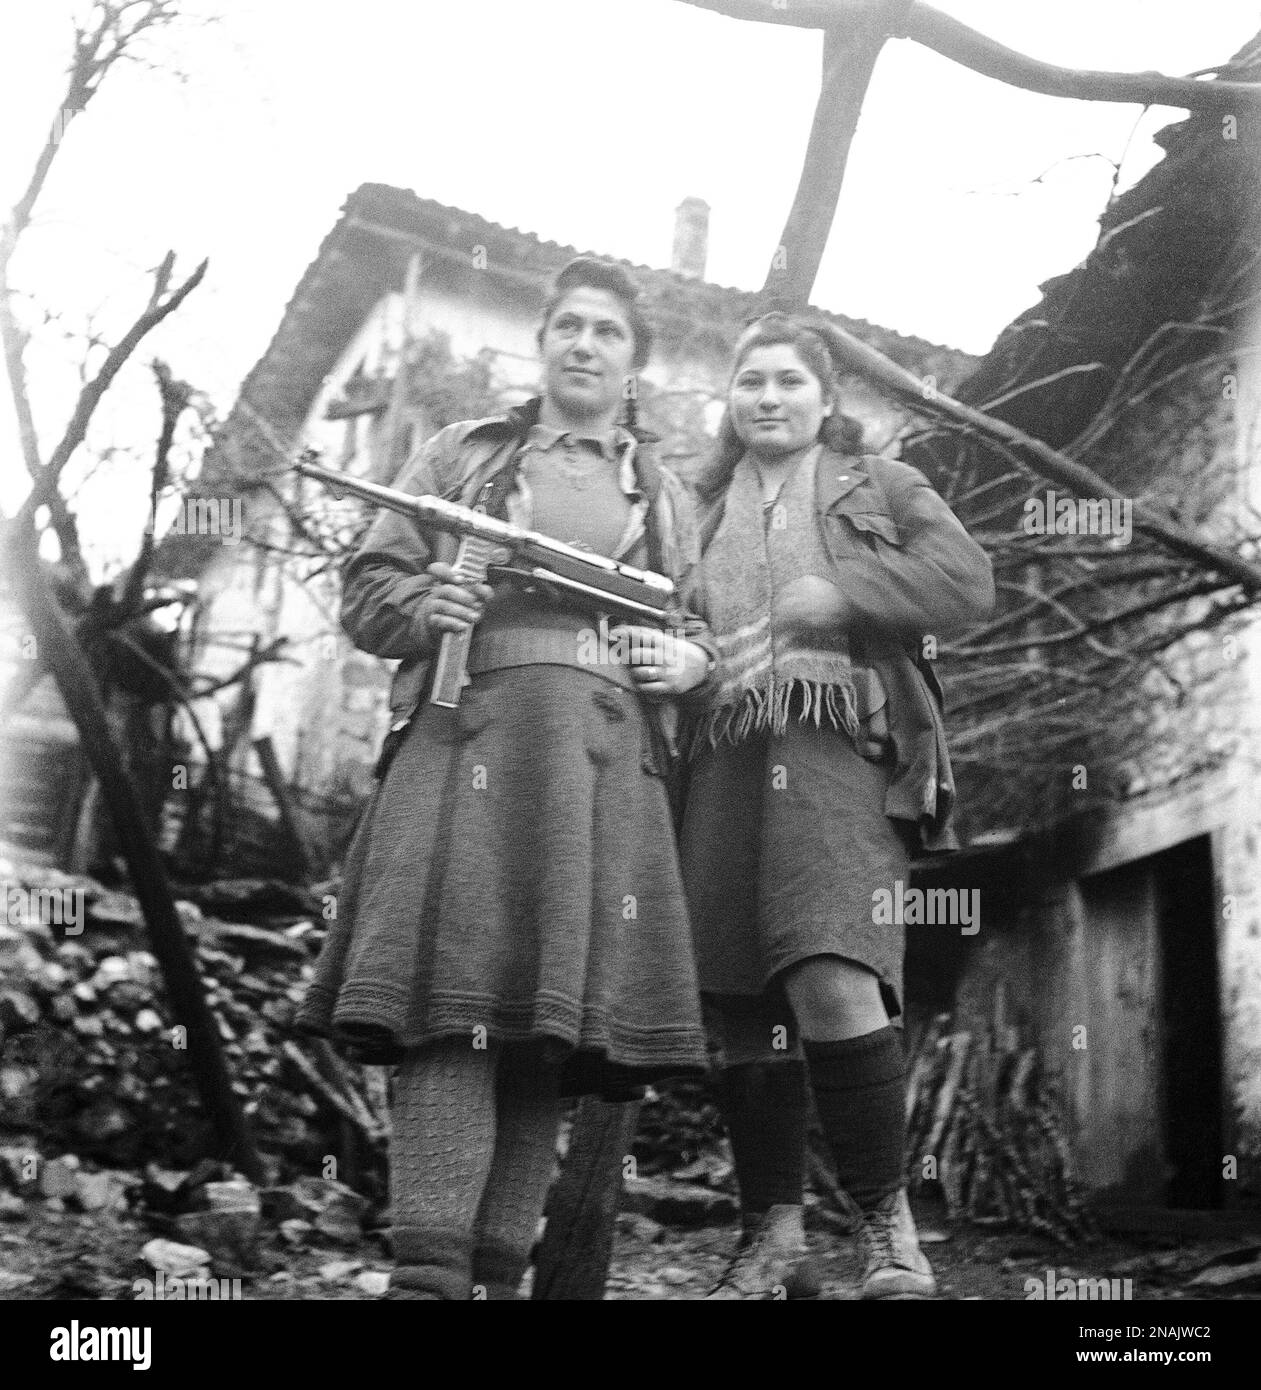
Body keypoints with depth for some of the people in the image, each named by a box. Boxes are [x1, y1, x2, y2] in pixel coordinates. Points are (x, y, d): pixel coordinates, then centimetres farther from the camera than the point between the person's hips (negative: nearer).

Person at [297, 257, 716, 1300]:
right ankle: (430, 1270, -20)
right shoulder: (463, 455, 20)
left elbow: (704, 630, 24)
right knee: (460, 993, -16)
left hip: (609, 753, 2)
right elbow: (369, 591, 16)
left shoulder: (668, 498, 25)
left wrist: (687, 660, 1)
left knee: (558, 1015, -4)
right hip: (472, 728, -2)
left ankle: (500, 1270, 1)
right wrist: (425, 607, -6)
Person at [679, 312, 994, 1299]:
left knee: (832, 985, -22)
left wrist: (839, 592, -8)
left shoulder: (882, 487, 17)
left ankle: (890, 1230, -8)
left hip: (839, 746, -4)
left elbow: (968, 583, 2)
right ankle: (774, 1242, 12)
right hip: (725, 756, 4)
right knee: (742, 1009, 2)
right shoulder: (700, 510, 26)